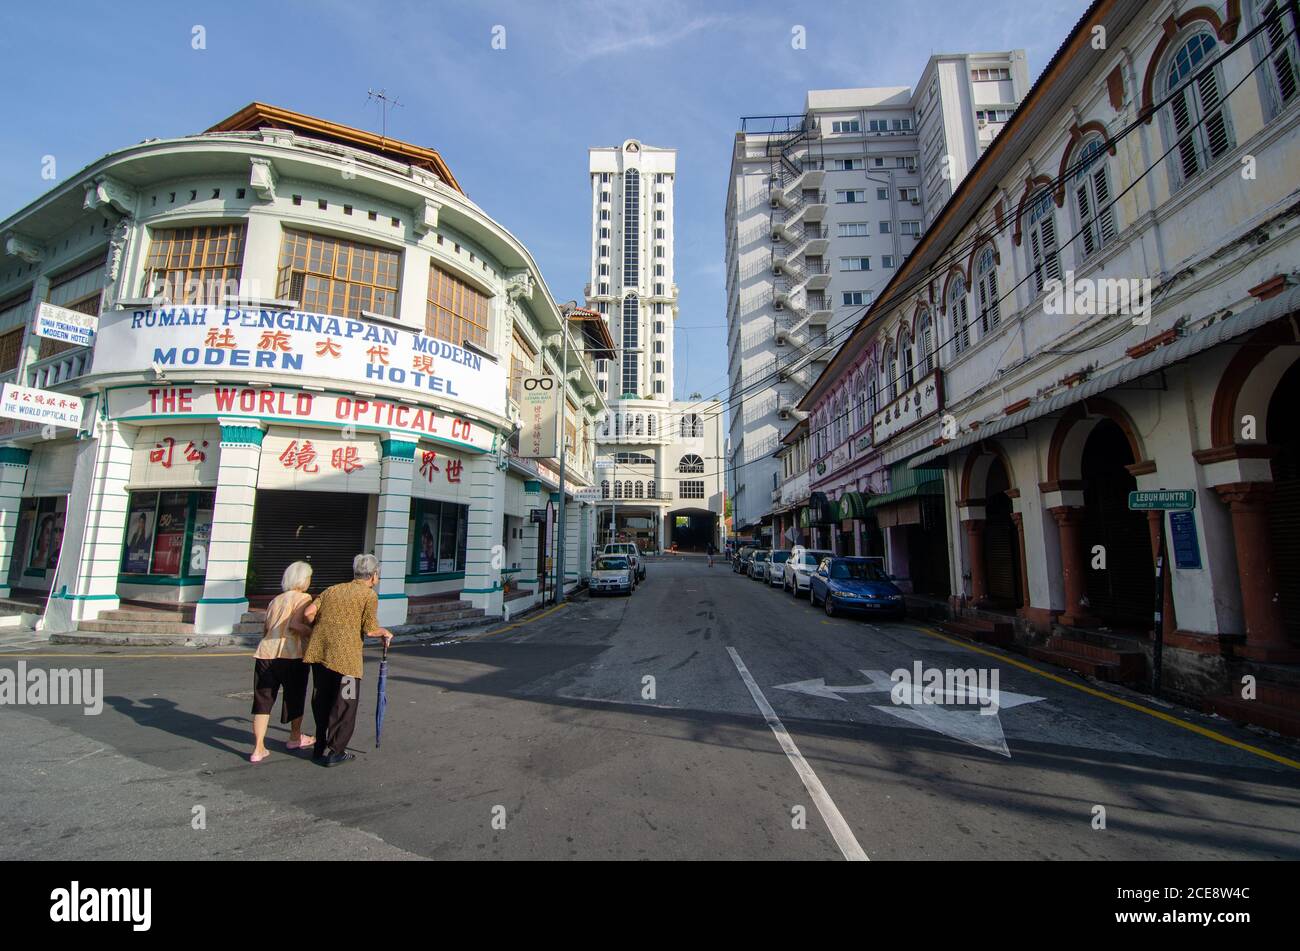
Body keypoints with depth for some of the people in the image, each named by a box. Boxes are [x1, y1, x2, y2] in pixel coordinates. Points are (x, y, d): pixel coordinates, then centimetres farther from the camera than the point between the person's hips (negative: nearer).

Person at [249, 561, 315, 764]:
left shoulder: (275, 600, 19)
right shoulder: (303, 598, -3)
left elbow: (265, 630, 21)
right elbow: (295, 624, -17)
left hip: (265, 652, 5)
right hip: (291, 654, -5)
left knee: (263, 701, 10)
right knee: (295, 697, 15)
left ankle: (258, 748, 8)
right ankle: (295, 737, 32)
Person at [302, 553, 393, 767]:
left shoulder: (332, 590, 15)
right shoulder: (369, 595, -3)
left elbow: (308, 613, 5)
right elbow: (369, 630, -9)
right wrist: (385, 633, 11)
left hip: (318, 651, 6)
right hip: (345, 655, -6)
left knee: (322, 703, 19)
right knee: (344, 706, 8)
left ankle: (321, 748, 30)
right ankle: (333, 752, 15)